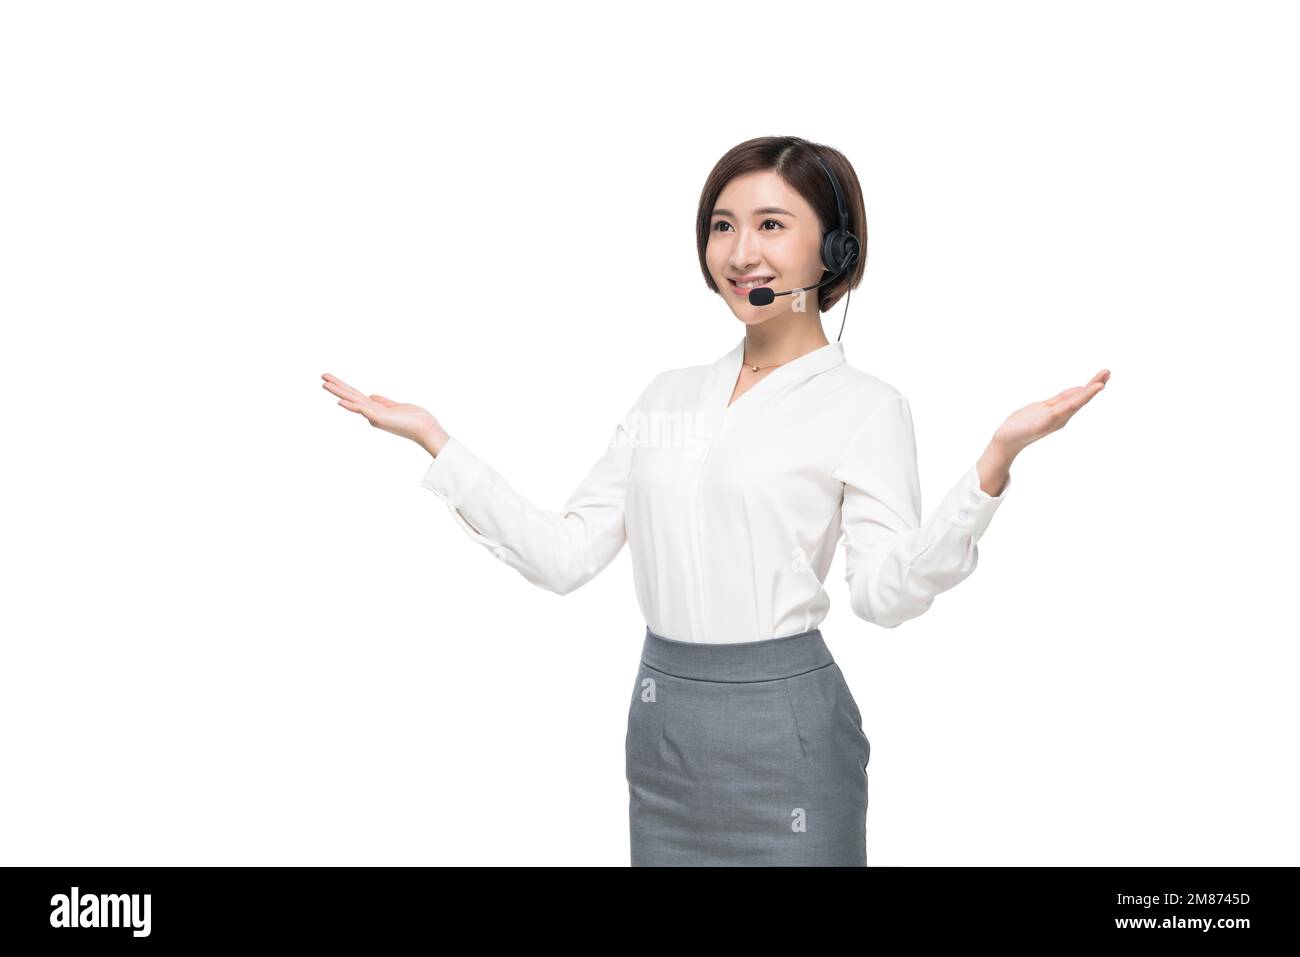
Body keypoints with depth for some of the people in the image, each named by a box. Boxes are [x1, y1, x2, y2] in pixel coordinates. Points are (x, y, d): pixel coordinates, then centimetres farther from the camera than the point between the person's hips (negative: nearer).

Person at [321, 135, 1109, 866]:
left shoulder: (864, 406, -6)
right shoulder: (668, 395, 9)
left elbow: (886, 591, -17)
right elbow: (563, 555, 3)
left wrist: (997, 457, -28)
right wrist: (432, 437, 3)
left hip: (783, 724, -4)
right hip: (659, 720, 5)